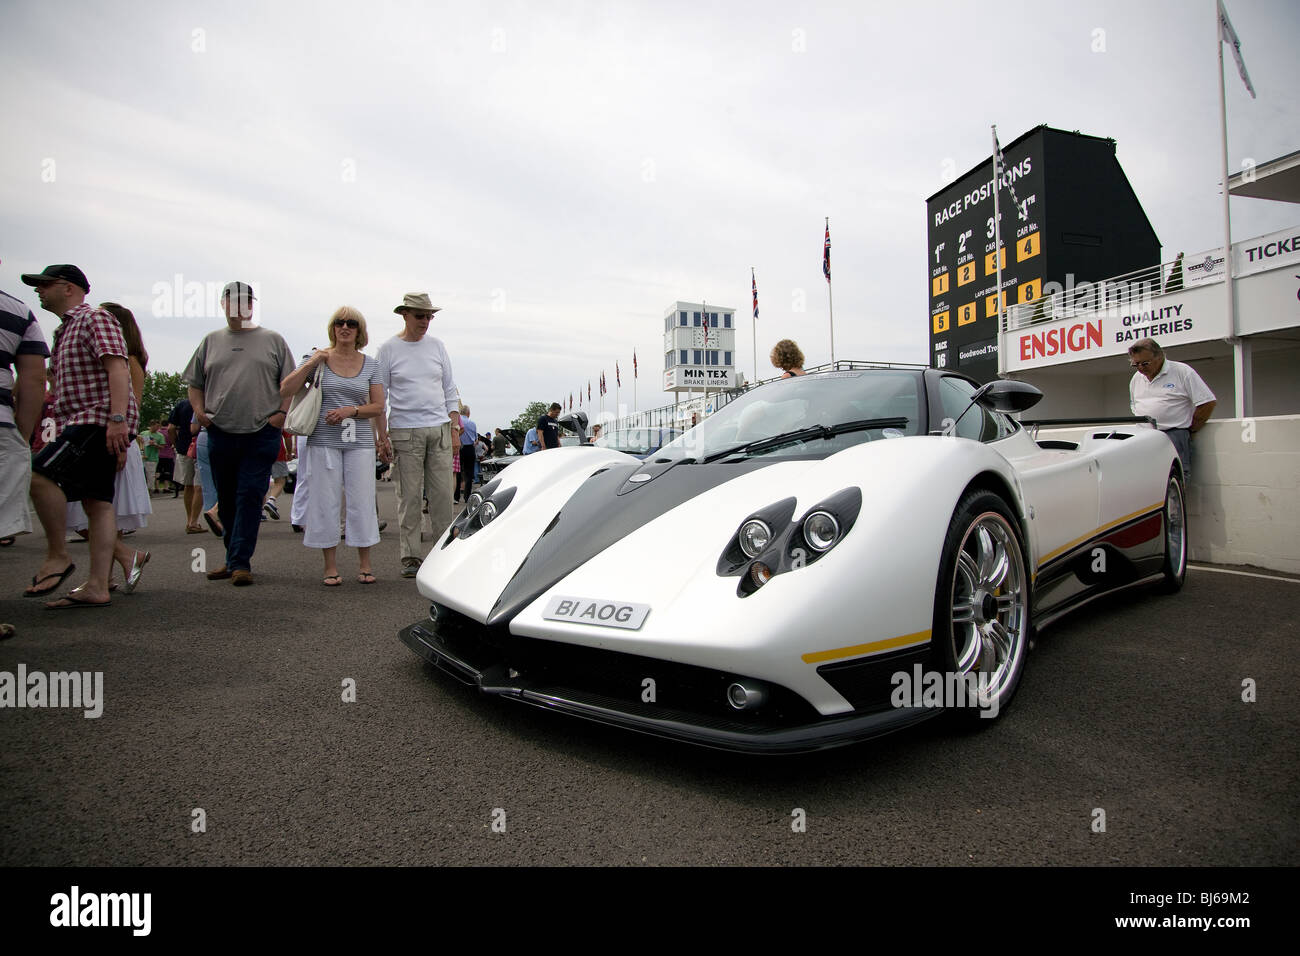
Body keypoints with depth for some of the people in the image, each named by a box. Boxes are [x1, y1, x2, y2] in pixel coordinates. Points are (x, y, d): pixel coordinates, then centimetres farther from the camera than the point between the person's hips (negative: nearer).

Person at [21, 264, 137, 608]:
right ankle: (97, 588, 1)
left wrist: (117, 419, -28)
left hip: (101, 418, -10)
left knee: (41, 475, -22)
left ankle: (57, 556, -12)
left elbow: (117, 367, -18)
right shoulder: (65, 330, 28)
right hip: (82, 424, 10)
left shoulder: (94, 318, -3)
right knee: (97, 502, 3)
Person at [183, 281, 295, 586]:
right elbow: (194, 383, 20)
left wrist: (282, 412, -7)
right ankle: (235, 558, 22)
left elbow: (289, 382, 6)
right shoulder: (211, 341, 16)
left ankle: (240, 562, -4)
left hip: (261, 434, -3)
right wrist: (199, 409, 4)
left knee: (250, 497, -7)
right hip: (220, 433, 3)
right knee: (226, 500, 10)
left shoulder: (272, 340, 8)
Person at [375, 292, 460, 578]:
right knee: (409, 497, -1)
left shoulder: (437, 346, 12)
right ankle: (410, 557, 7)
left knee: (442, 494, 1)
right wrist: (383, 437, -3)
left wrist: (454, 429, 6)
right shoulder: (389, 349, 3)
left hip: (440, 430, 3)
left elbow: (450, 390, 14)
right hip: (405, 432, -2)